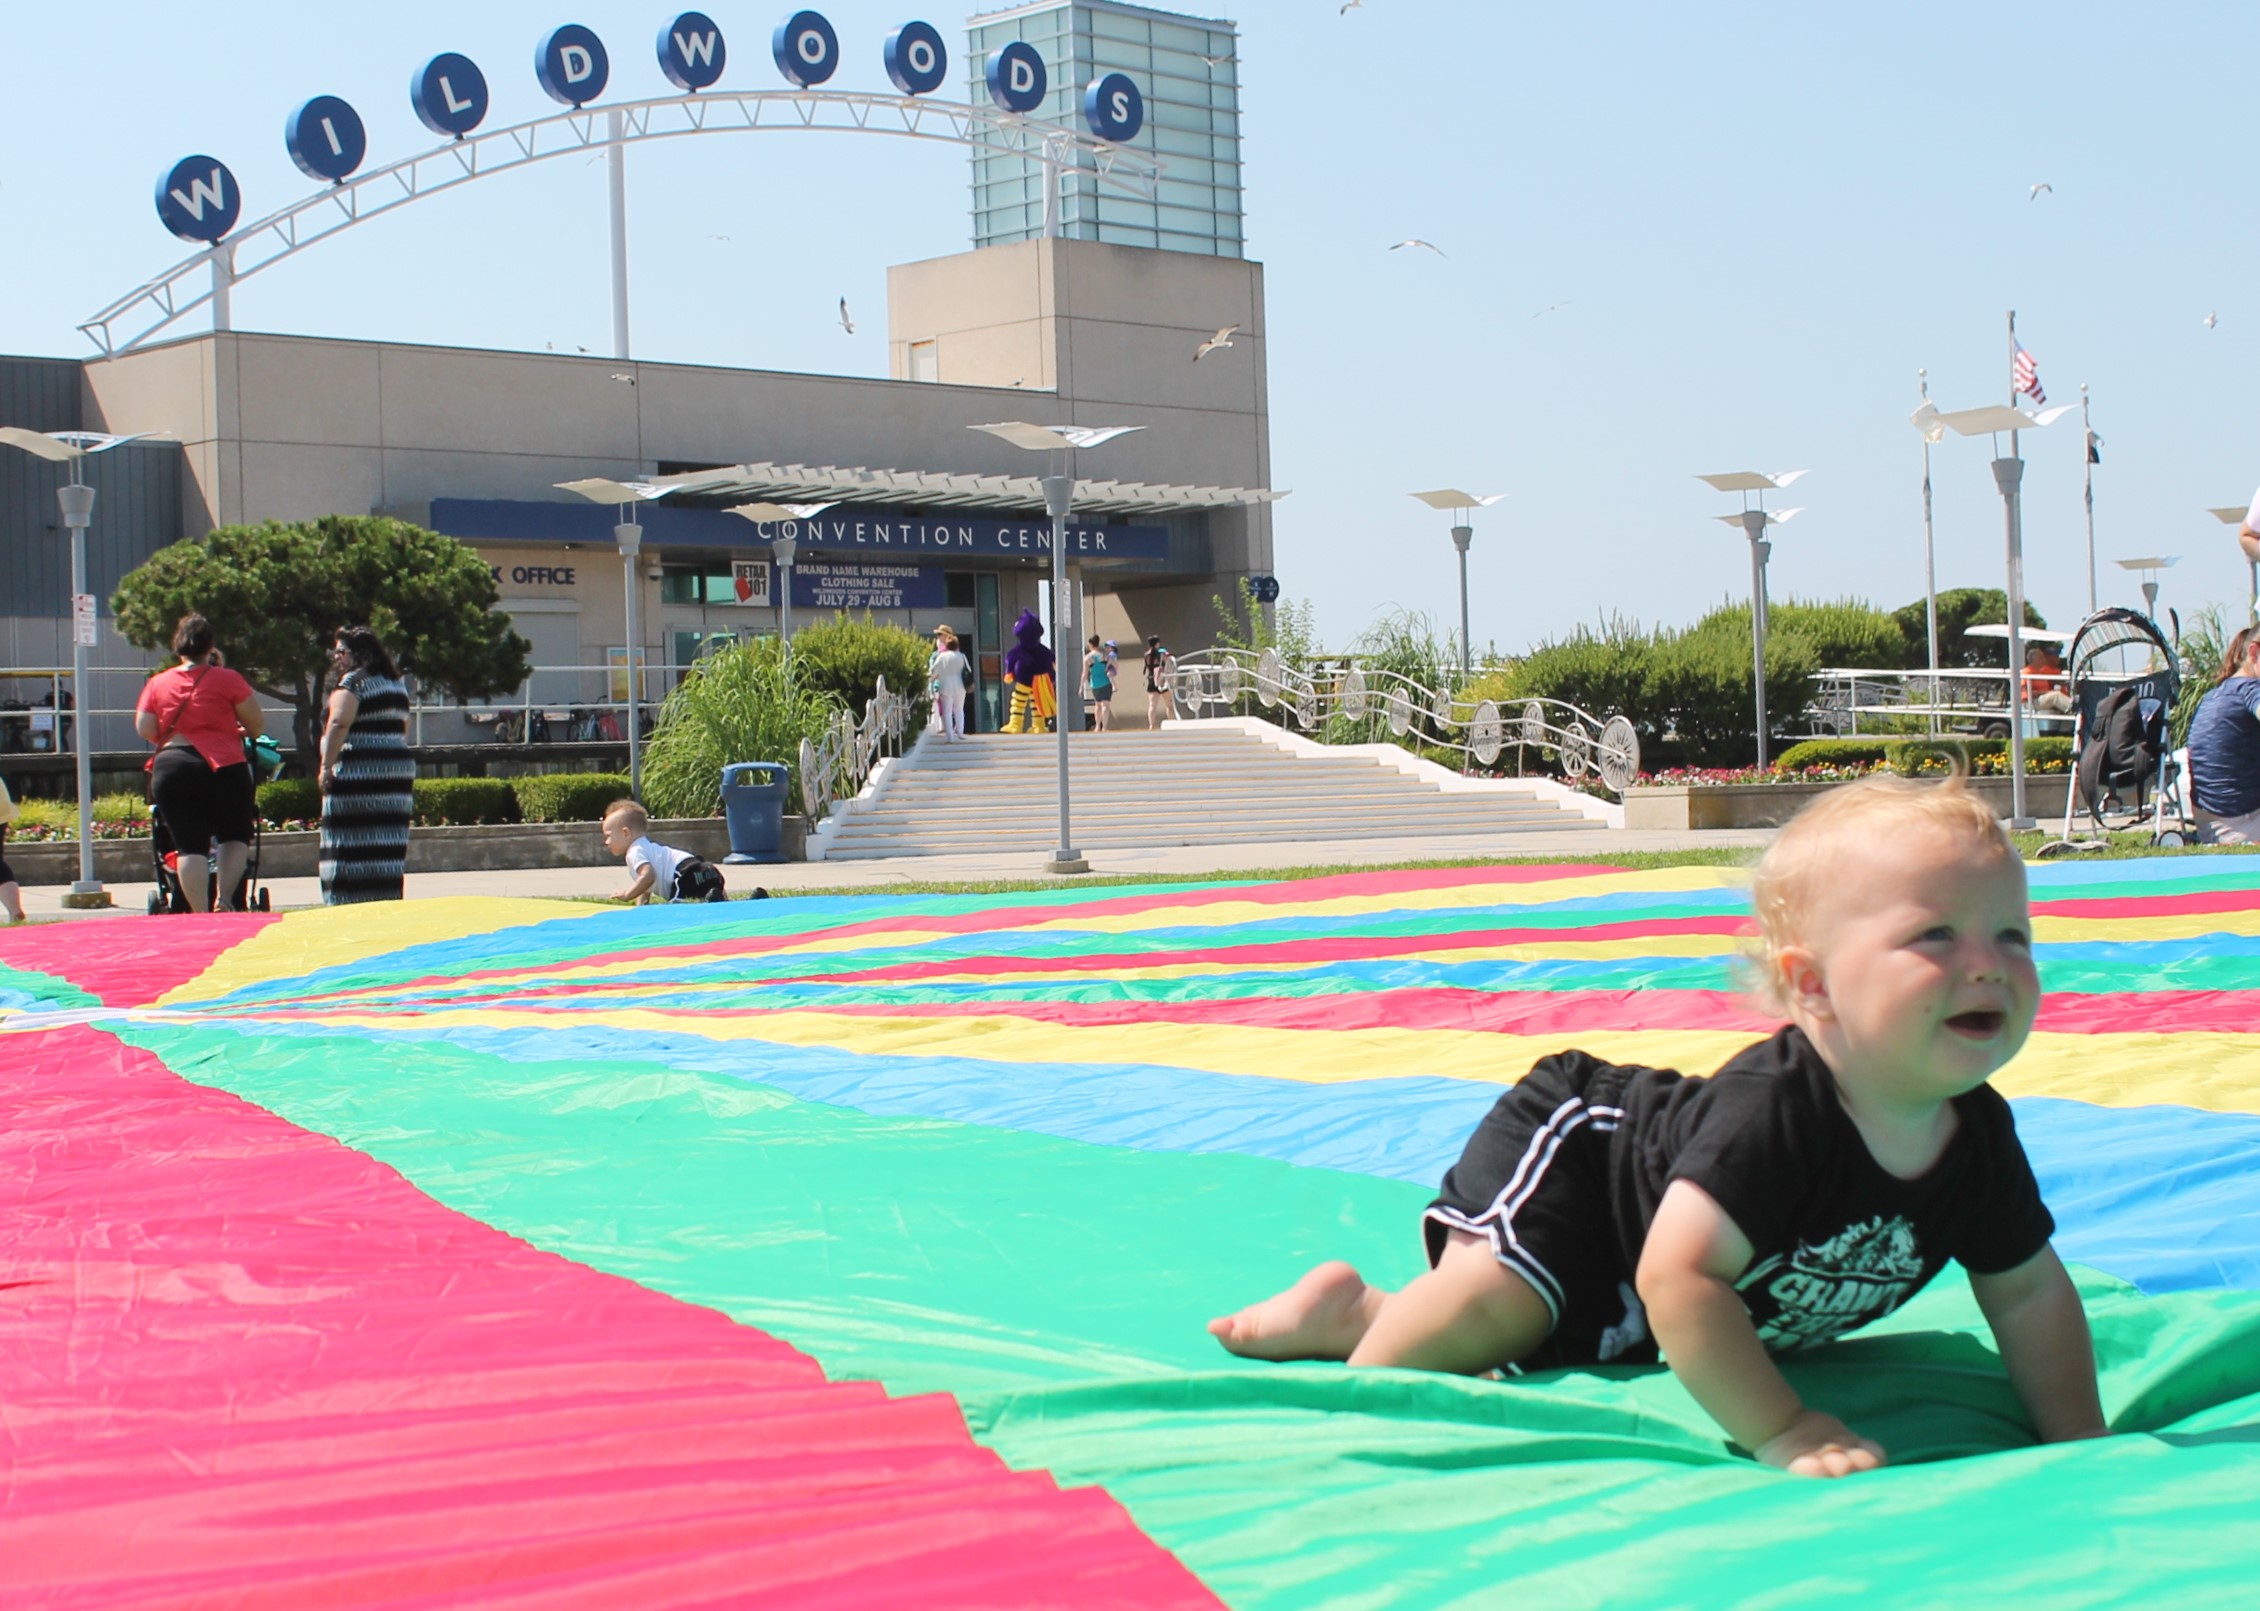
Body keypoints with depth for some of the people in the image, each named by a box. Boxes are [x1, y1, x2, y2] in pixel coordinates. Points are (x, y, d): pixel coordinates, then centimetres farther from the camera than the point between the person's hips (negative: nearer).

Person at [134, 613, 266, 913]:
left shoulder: (156, 684, 8)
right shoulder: (228, 680, -1)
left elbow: (144, 730, 5)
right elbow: (257, 724, 2)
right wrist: (239, 731, 24)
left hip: (170, 770, 2)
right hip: (222, 767, -2)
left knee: (189, 845, 3)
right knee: (235, 836, 14)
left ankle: (199, 913, -4)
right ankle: (224, 899, -2)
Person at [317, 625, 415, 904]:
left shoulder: (352, 681, -9)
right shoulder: (396, 683, 17)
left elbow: (339, 723, -20)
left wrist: (326, 765, -18)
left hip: (359, 773, -8)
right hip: (399, 769, 8)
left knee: (351, 846, -6)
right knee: (387, 845, 8)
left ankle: (347, 904, -8)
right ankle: (388, 900, 7)